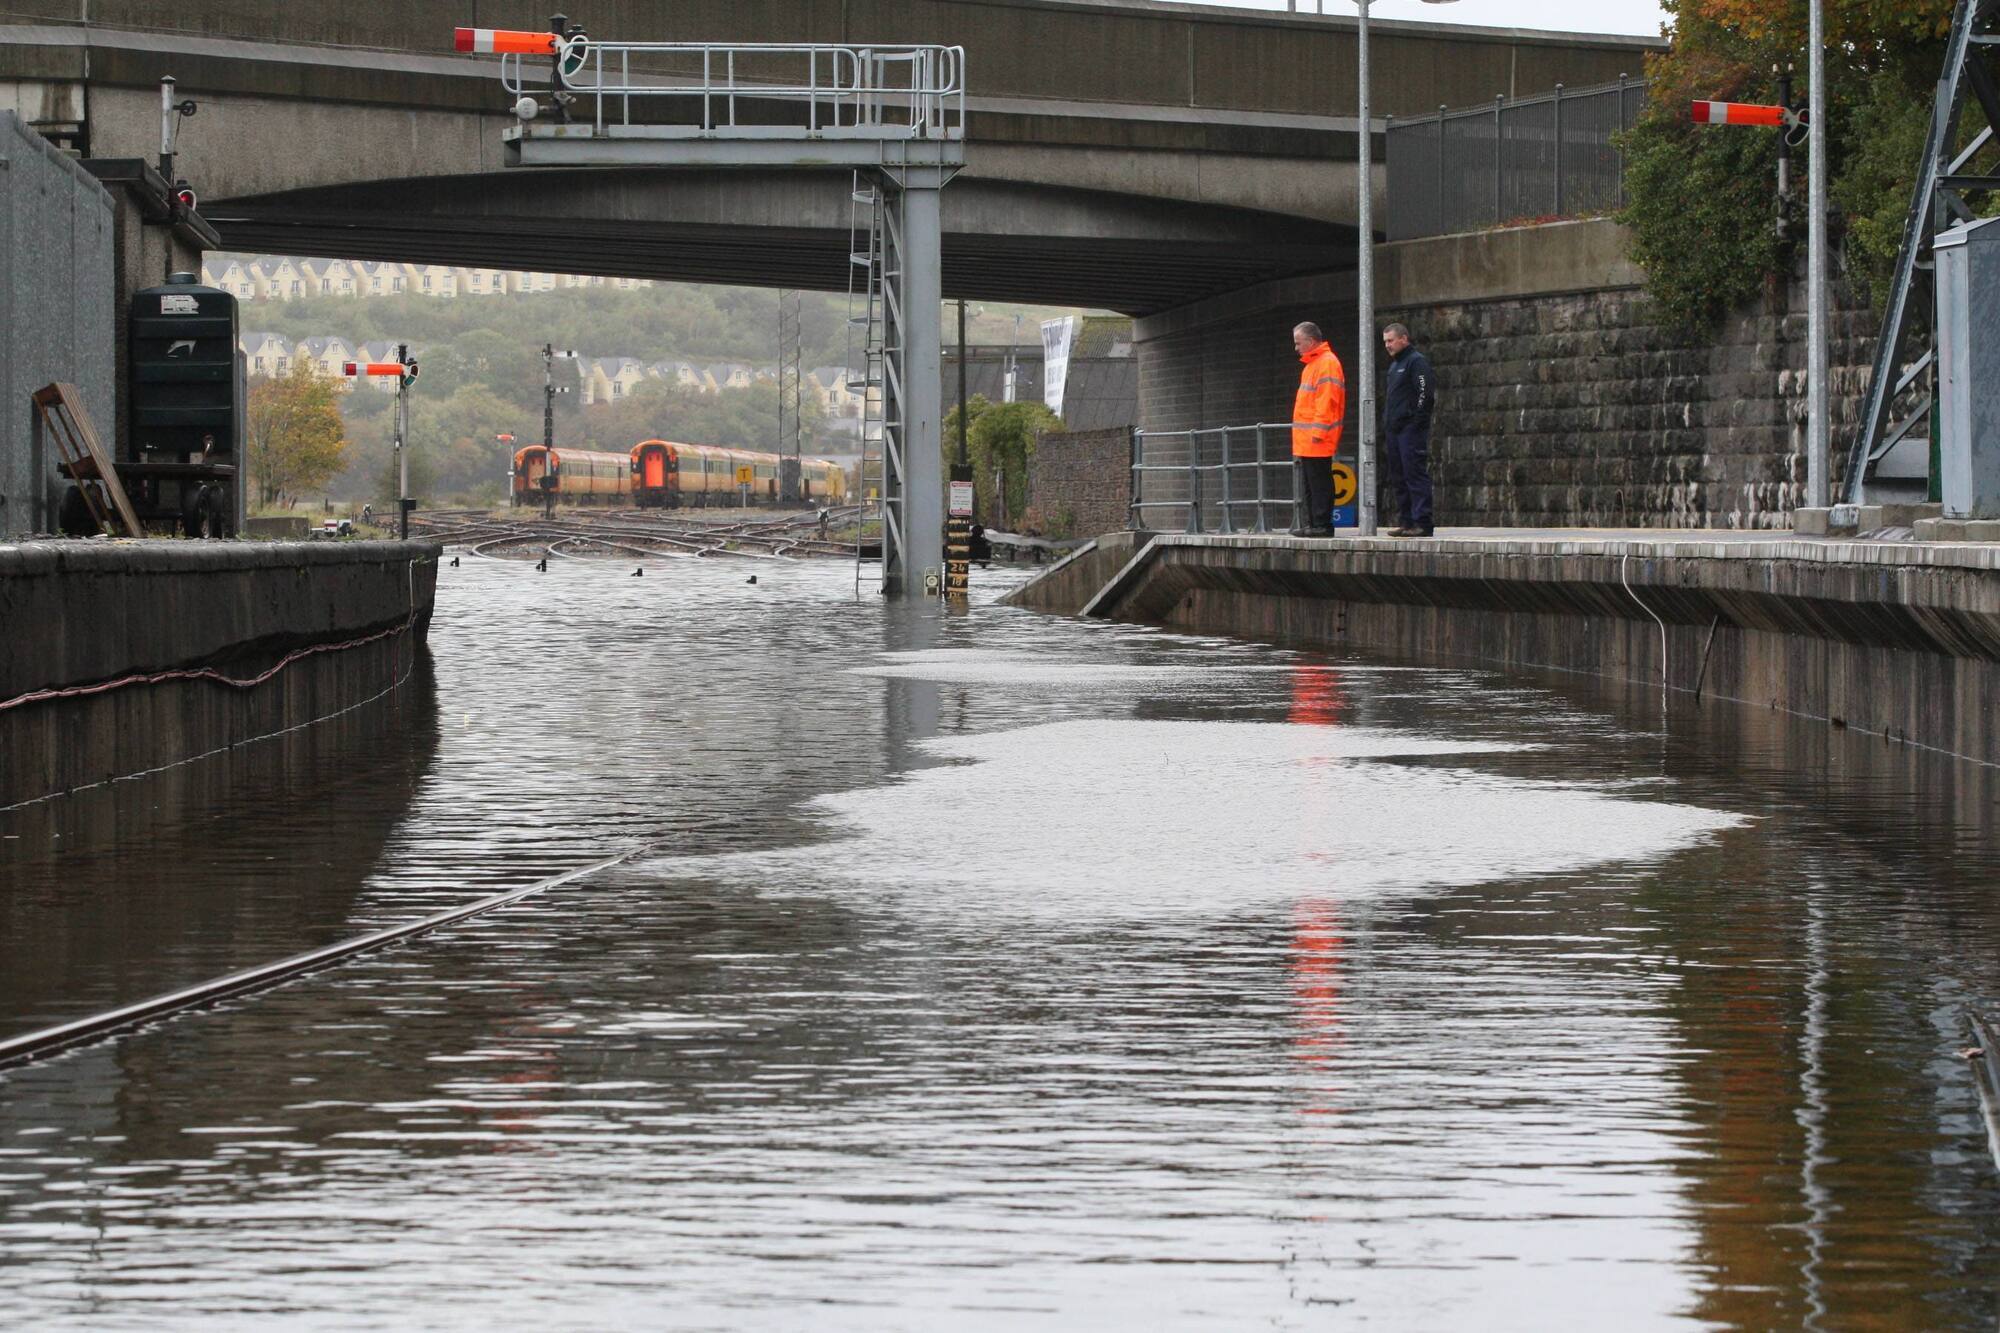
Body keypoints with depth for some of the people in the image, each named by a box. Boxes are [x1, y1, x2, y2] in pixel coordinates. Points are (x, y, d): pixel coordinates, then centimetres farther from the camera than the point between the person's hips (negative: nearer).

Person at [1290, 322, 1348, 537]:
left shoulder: (1326, 364, -12)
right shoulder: (1312, 364, 20)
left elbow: (1326, 401, -19)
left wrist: (1318, 433, -21)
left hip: (1317, 441, -10)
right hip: (1307, 441, 10)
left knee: (1319, 484, -9)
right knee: (1311, 485, 11)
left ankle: (1322, 525, -8)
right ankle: (1314, 524, 14)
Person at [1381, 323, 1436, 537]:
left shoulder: (1417, 361, -7)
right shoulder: (1394, 365, 22)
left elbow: (1425, 394, -15)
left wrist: (1417, 422, -18)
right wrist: (1386, 427, 19)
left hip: (1411, 430, -10)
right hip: (1394, 431, 10)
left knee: (1415, 475, -11)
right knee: (1398, 478, 10)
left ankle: (1423, 522, -12)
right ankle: (1408, 522, 14)